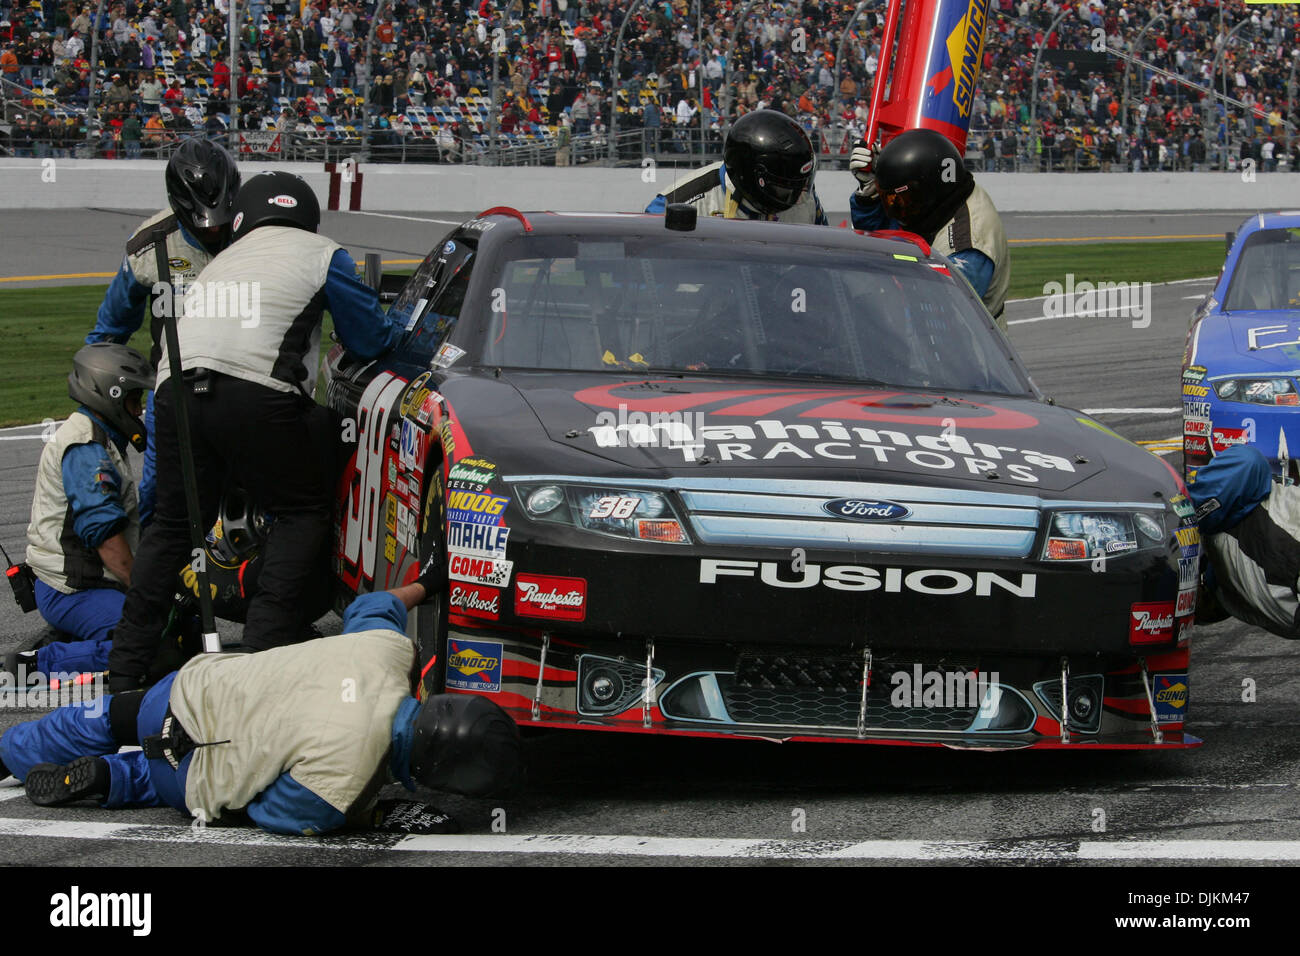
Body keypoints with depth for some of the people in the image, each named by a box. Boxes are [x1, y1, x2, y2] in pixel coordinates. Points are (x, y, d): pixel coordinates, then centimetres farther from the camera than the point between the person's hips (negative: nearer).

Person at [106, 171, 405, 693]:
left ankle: (125, 670, 16)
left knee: (173, 523, 17)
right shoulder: (321, 255, 17)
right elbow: (371, 340, 19)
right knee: (302, 512, 12)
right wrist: (399, 329, 43)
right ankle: (265, 647, -2)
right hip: (257, 394, -5)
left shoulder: (220, 263, 33)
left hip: (176, 390, 5)